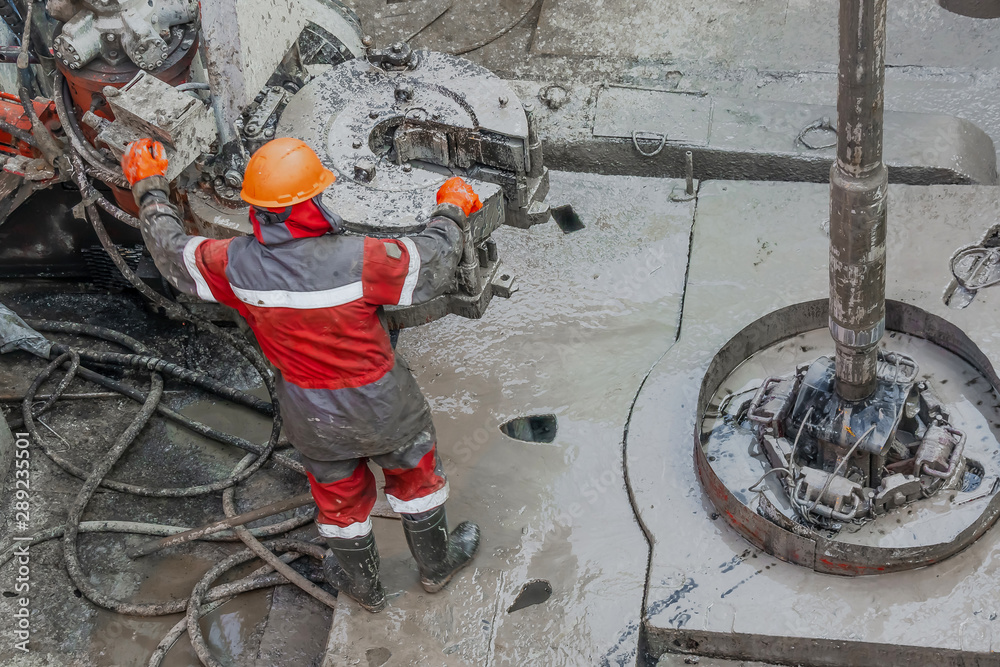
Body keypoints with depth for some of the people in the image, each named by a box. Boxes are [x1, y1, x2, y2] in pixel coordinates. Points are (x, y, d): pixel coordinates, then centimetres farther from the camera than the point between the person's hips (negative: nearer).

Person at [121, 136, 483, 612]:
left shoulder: (235, 265, -24)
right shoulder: (359, 261, -34)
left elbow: (174, 253, -4)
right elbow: (434, 262, -18)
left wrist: (149, 189, 12)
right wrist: (452, 209, 2)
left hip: (312, 417, 3)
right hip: (382, 408, -3)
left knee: (339, 495, 28)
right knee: (414, 477, 27)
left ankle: (363, 585, 52)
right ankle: (436, 564, 51)